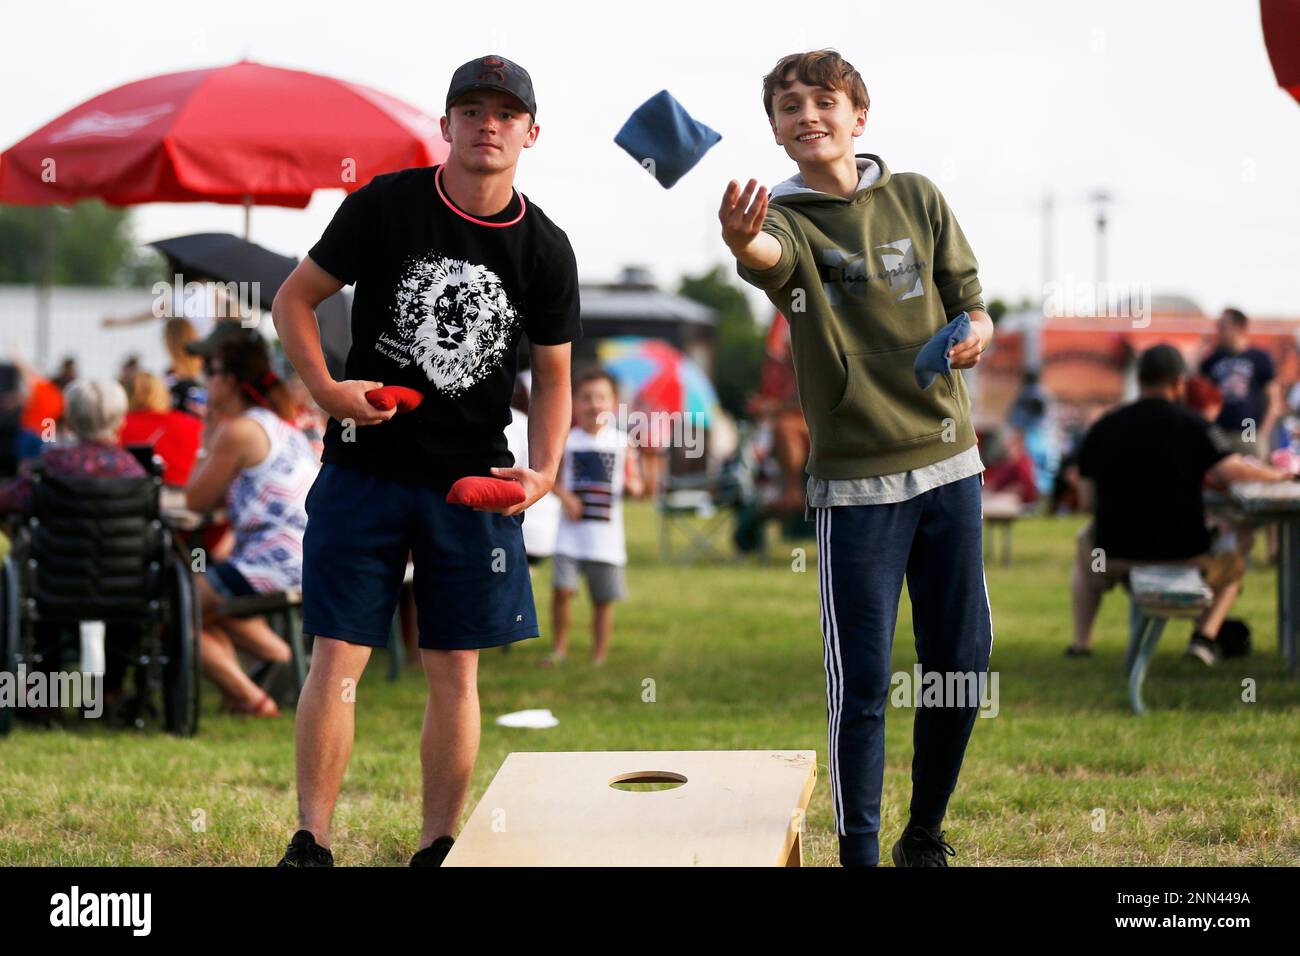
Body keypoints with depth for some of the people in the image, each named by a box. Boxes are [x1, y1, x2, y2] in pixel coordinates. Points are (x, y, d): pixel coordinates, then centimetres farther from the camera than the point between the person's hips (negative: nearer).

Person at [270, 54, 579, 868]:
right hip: (366, 470, -2)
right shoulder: (385, 207, -4)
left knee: (456, 671, 4)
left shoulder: (545, 250, 2)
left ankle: (439, 846, 13)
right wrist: (324, 387, -13)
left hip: (474, 485, 2)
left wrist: (544, 470, -8)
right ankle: (311, 842, 1)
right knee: (338, 657, -5)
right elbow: (295, 297, 3)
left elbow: (553, 376, 8)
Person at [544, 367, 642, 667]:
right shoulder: (566, 441, 0)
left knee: (603, 598, 5)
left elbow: (633, 482, 8)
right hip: (572, 531, -1)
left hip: (606, 532, 1)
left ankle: (599, 656, 18)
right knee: (562, 588, -14)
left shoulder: (622, 443, 2)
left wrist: (633, 486, -14)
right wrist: (565, 497, -10)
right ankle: (560, 647, 5)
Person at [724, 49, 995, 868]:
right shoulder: (787, 220, -3)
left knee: (962, 664, 8)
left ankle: (925, 838, 25)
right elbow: (768, 255, -28)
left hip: (949, 463, 4)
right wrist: (742, 243, -54)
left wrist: (972, 336, -13)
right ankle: (859, 855, 4)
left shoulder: (917, 199, 7)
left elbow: (973, 308, 12)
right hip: (856, 482, -4)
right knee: (863, 684, -5)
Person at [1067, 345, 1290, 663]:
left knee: (1084, 541, 38)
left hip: (1115, 555, 2)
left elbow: (1087, 501, 3)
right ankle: (1204, 636, 8)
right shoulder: (1190, 424, -10)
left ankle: (1081, 642, 33)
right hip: (1183, 555, -2)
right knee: (1232, 563, 32)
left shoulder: (1102, 428, -1)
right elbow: (1232, 471, -20)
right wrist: (1276, 474, 0)